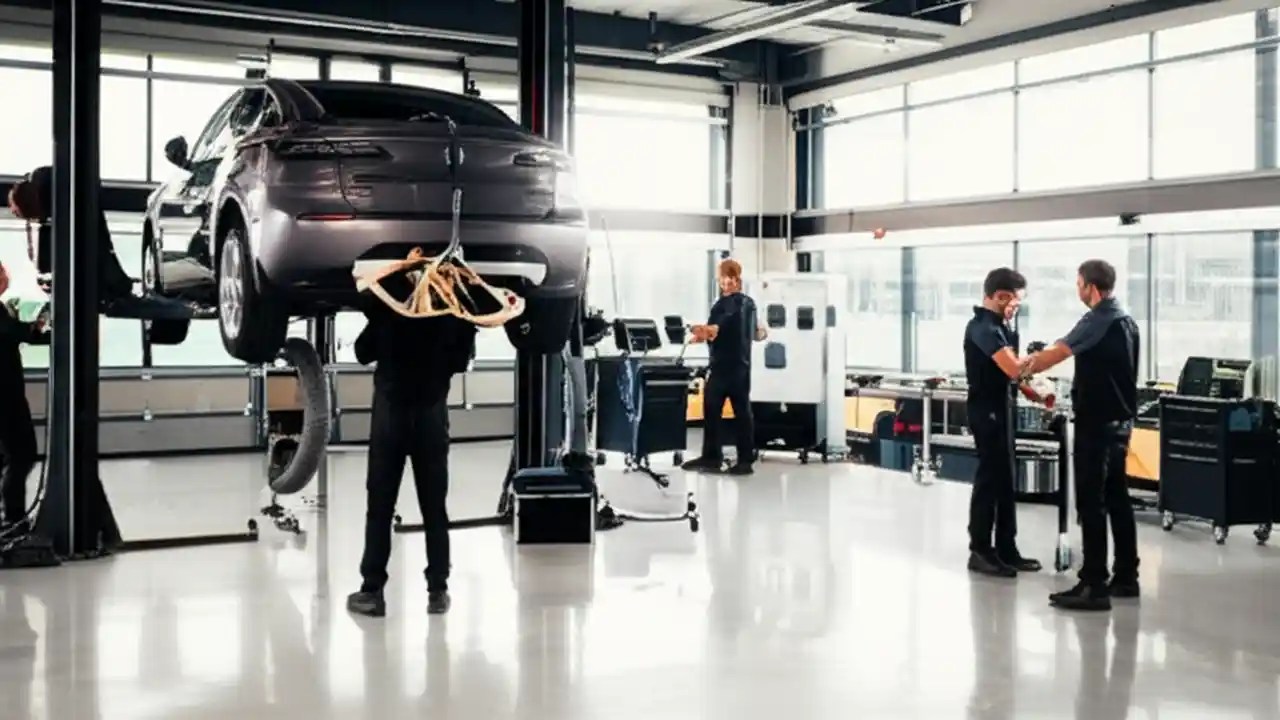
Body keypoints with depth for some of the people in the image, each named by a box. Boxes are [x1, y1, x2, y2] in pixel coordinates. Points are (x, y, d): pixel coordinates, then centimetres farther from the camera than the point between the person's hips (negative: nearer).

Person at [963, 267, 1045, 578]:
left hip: (1000, 407, 10)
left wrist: (1035, 394, 6)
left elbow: (1011, 369, 17)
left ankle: (1006, 549, 18)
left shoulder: (997, 325, 13)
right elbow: (1013, 368, -26)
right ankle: (980, 552, 3)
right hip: (987, 410, -10)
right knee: (990, 479, -4)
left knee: (1005, 481, 11)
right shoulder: (983, 327, -18)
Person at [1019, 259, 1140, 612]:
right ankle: (1126, 577, 20)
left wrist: (1026, 368, 2)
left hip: (1097, 424, -9)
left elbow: (1055, 354, -15)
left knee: (1091, 504, -7)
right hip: (1120, 420, 9)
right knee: (1118, 500, 14)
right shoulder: (1127, 322, 12)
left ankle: (1094, 586, -6)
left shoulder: (1097, 322, -17)